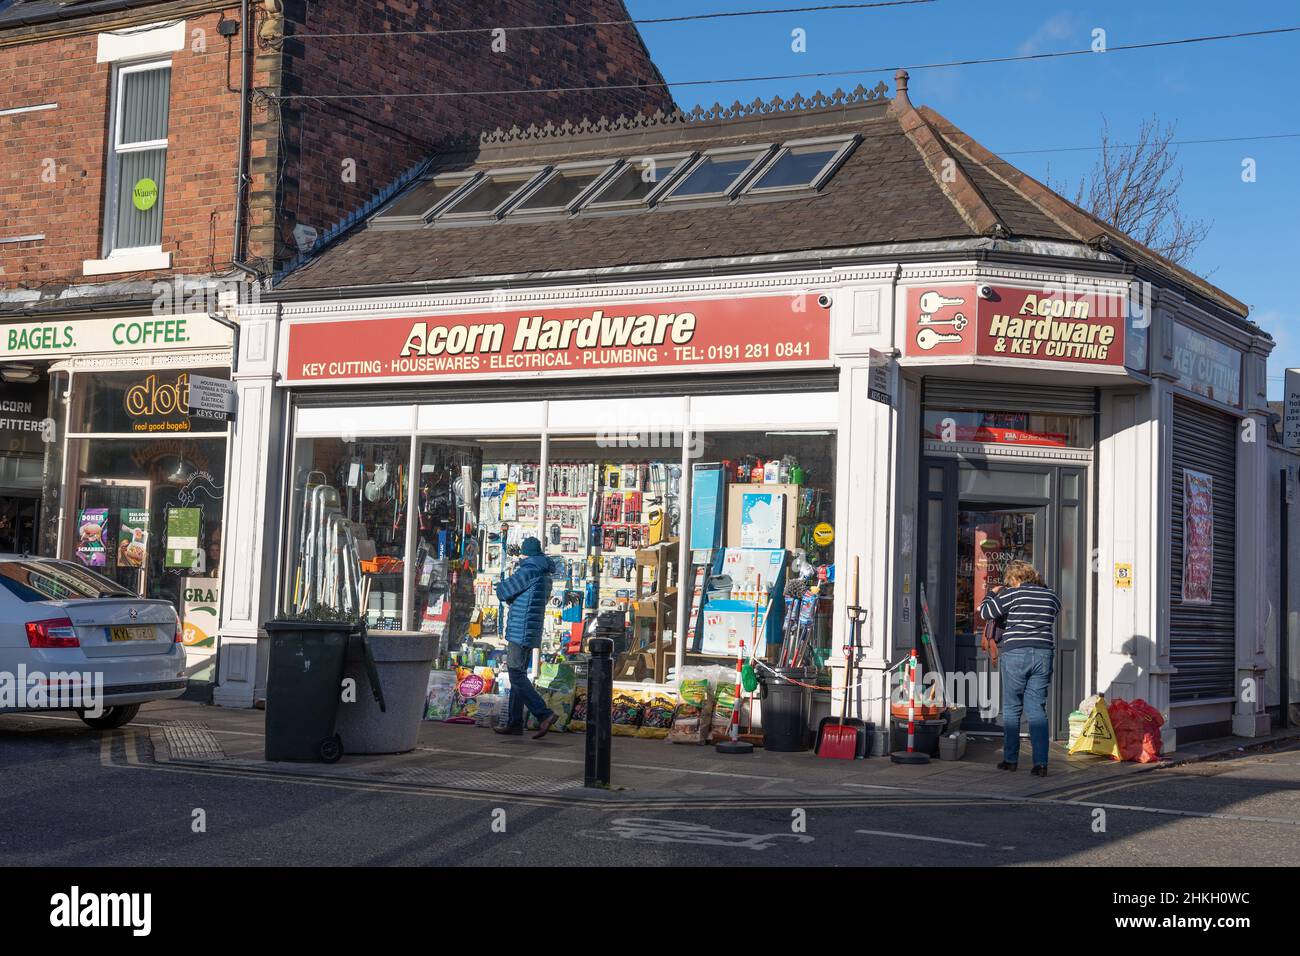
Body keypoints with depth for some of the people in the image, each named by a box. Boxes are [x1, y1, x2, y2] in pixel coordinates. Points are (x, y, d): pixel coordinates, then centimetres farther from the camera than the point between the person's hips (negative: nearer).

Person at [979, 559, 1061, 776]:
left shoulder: (1012, 594, -6)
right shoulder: (1052, 597, 8)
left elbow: (985, 612, -5)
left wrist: (992, 594, 14)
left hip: (1015, 654, -3)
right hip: (1043, 654, 4)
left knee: (1011, 709, 10)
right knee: (1037, 709, 5)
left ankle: (1010, 759, 13)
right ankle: (1040, 763, -4)